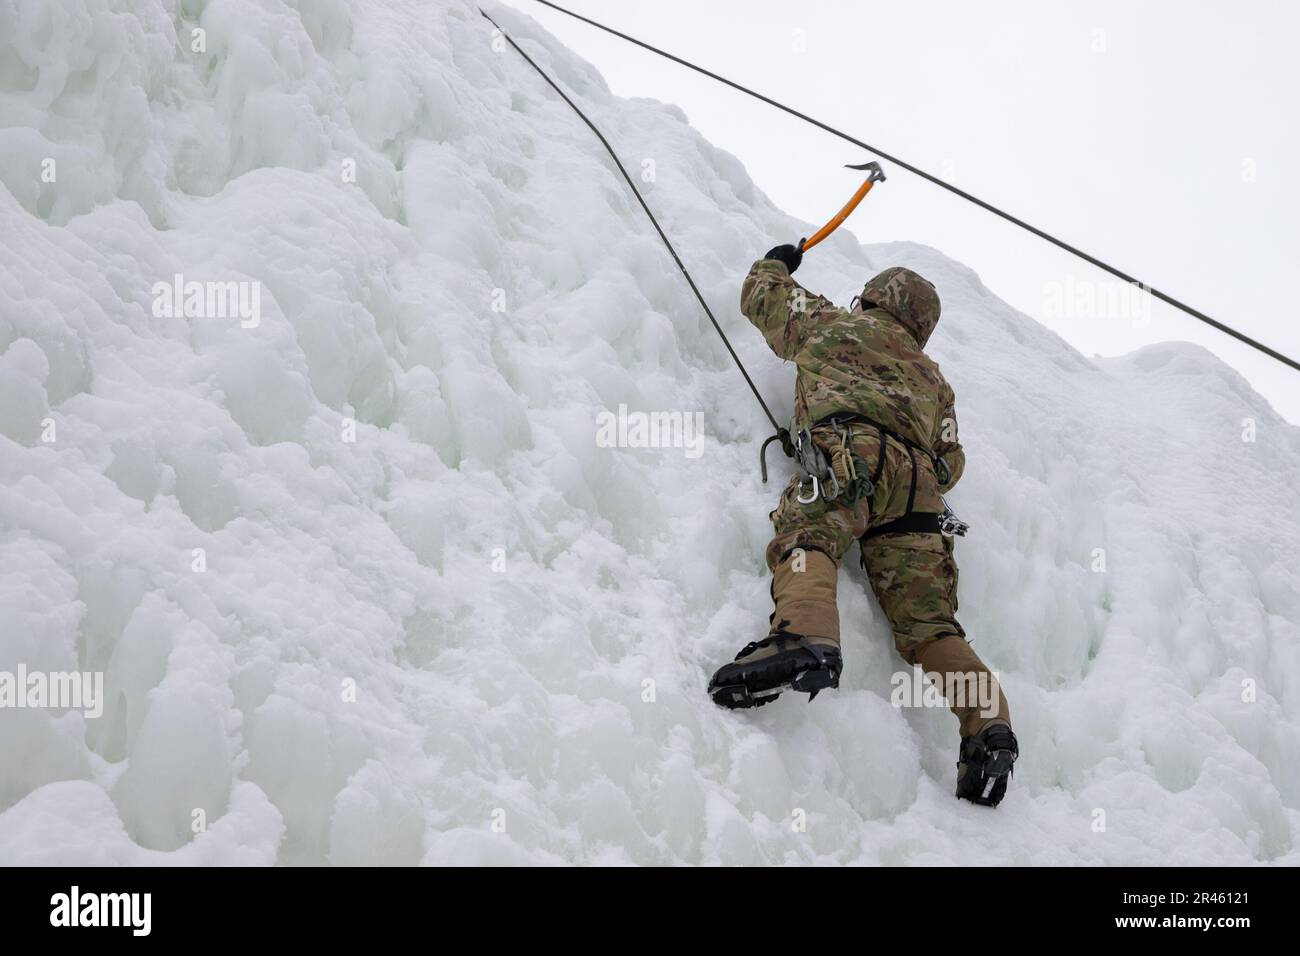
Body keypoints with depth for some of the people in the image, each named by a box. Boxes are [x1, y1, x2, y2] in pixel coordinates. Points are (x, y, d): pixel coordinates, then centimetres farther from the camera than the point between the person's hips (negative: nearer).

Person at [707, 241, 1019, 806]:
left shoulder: (833, 324, 29)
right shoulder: (933, 378, 39)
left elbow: (761, 298, 43)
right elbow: (951, 464, 31)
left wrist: (775, 264, 63)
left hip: (856, 448, -4)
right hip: (922, 482, 5)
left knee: (805, 536, -28)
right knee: (927, 623, -3)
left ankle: (804, 636, -60)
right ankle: (988, 722, -22)